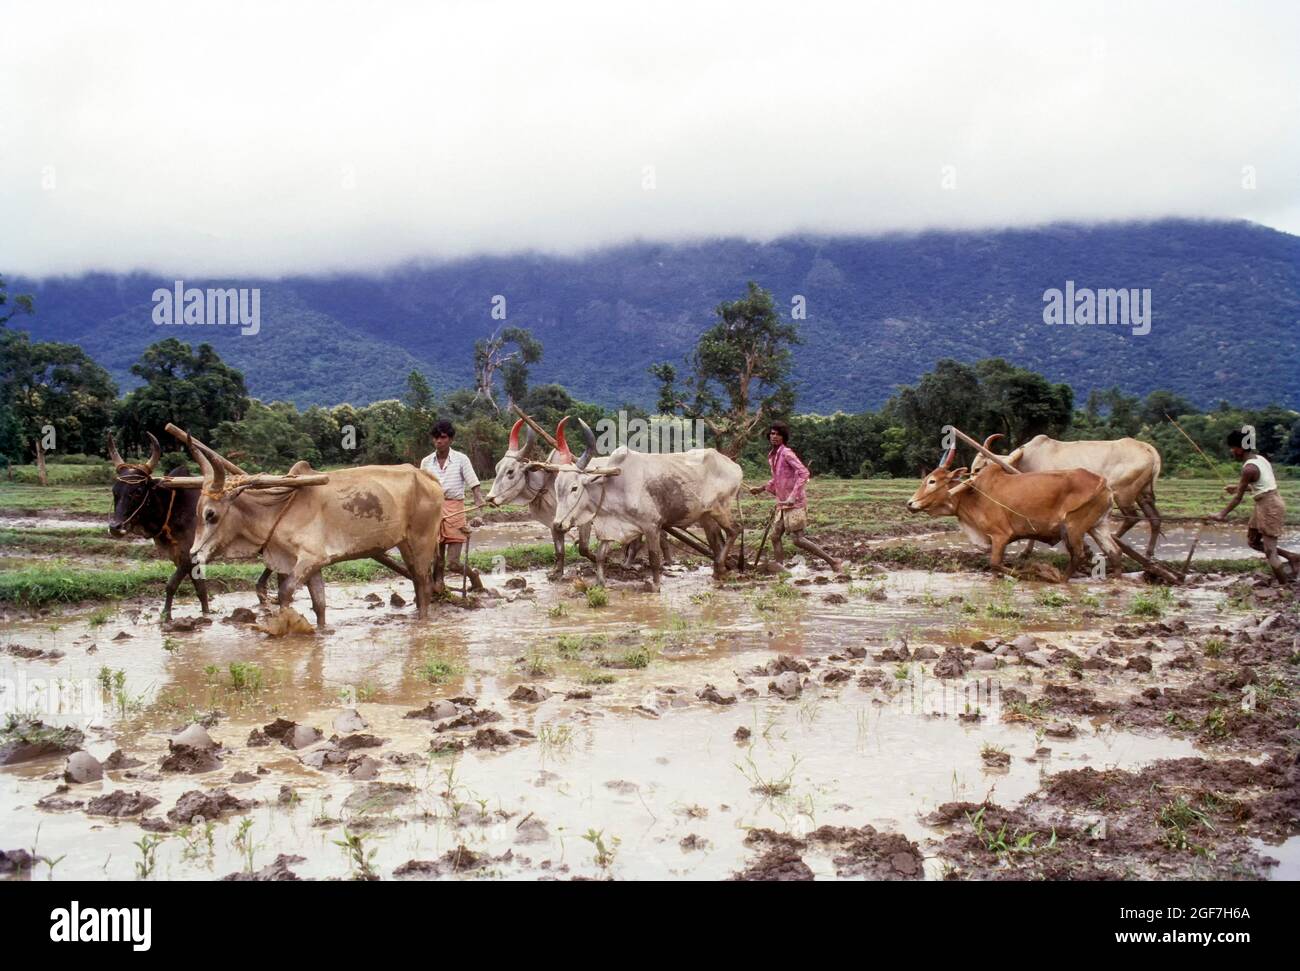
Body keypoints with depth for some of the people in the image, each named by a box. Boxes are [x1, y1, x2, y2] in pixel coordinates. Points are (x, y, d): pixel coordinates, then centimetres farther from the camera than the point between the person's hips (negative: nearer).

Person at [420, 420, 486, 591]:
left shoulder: (461, 459, -3)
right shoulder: (426, 462, 7)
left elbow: (475, 488, -6)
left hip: (455, 512, -3)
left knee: (454, 563, -6)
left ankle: (474, 576, 24)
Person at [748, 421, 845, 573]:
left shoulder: (786, 453, -13)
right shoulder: (772, 455, 13)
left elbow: (803, 473, -23)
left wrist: (793, 496, -28)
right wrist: (761, 488, 24)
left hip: (795, 503, -9)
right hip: (783, 504, 9)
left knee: (797, 539, -11)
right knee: (775, 536, 5)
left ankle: (833, 562, -5)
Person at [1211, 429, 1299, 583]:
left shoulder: (1248, 468, -19)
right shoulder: (1260, 458, 8)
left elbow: (1238, 497, -14)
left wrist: (1223, 515, -6)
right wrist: (1238, 487, 25)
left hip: (1269, 506, -10)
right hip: (1268, 503, 10)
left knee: (1270, 552, -6)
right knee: (1252, 541, 20)